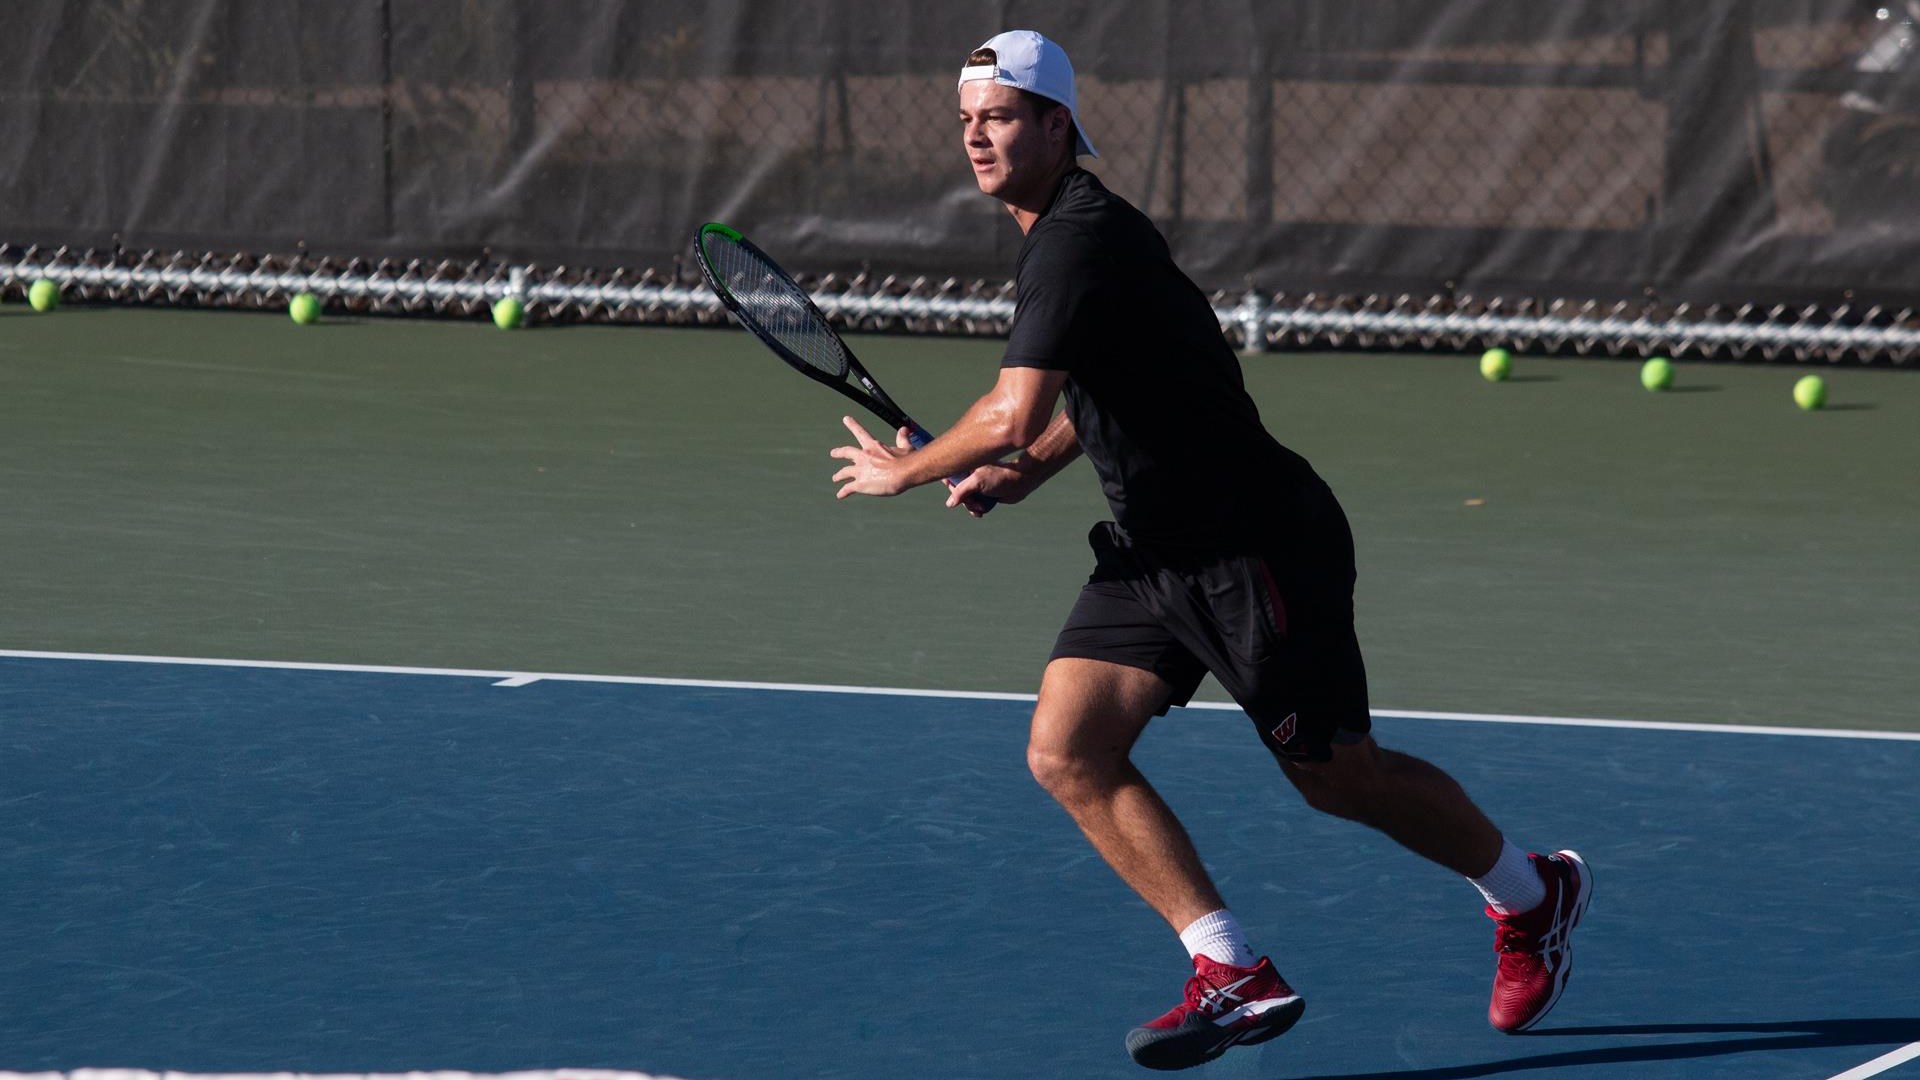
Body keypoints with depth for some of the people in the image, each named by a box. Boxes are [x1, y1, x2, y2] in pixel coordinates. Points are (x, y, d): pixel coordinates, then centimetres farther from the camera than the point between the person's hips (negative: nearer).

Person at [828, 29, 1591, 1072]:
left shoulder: (1083, 241, -24)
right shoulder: (1056, 230, 8)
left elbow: (1012, 416, -31)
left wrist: (904, 469, -14)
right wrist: (1030, 467, 10)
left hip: (1255, 545, -9)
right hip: (1150, 549, 9)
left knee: (1335, 774, 4)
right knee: (1066, 753, -5)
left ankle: (1533, 895, 29)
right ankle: (1233, 975, -2)